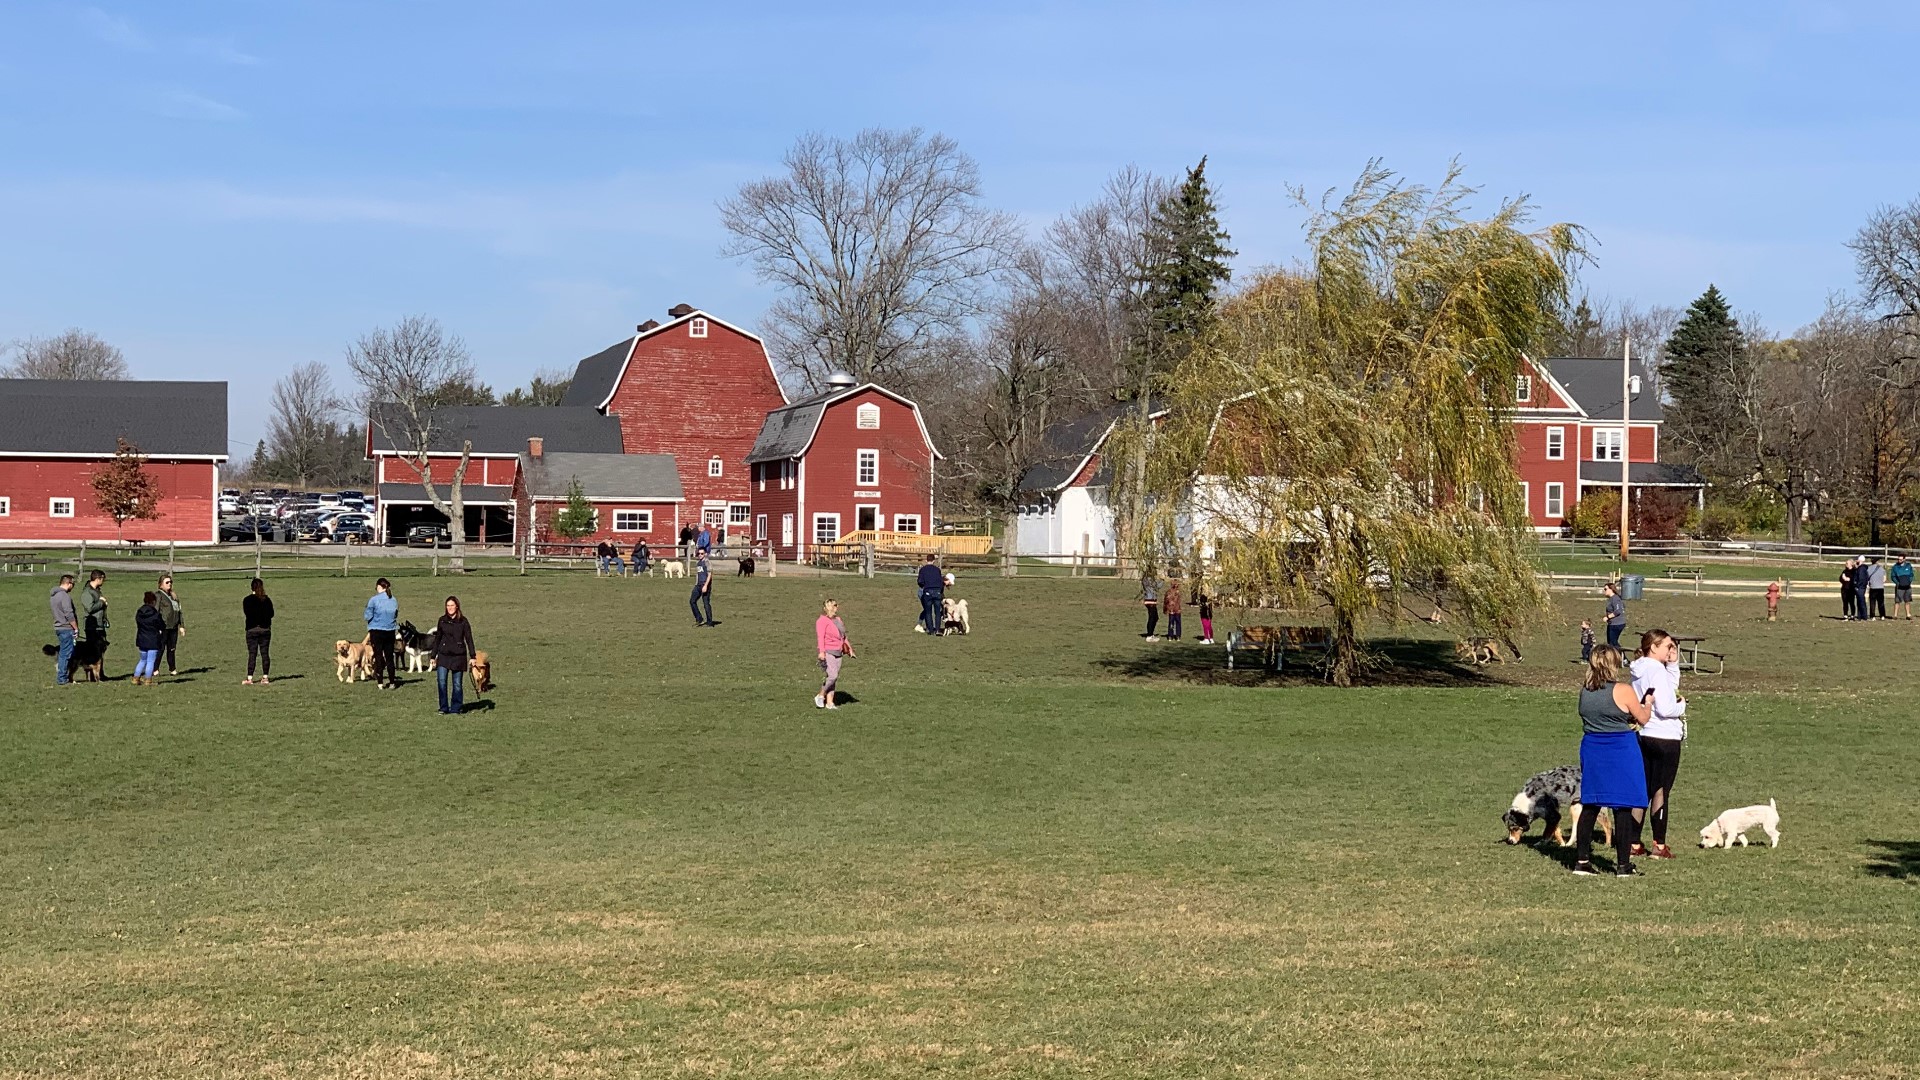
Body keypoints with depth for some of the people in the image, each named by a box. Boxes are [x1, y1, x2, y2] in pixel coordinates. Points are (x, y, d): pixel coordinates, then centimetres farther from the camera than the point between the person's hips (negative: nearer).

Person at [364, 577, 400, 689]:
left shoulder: (374, 600, -12)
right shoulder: (394, 600, 3)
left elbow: (368, 616, -10)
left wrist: (364, 614, 10)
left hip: (377, 631, -4)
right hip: (390, 631, 4)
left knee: (378, 656, 3)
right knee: (389, 657, 11)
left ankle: (380, 683, 2)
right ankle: (392, 682, 12)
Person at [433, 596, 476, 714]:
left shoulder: (463, 621, -1)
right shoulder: (442, 620, 6)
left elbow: (469, 639, -1)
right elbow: (437, 639, 13)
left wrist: (472, 657, -6)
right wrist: (433, 656, 12)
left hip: (458, 656, -2)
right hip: (443, 655, 2)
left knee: (457, 683, 3)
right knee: (441, 681, -9)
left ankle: (455, 709, 13)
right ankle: (444, 708, 0)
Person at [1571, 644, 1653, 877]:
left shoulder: (1585, 690, 2)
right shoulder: (1622, 691, -14)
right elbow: (1642, 719, -1)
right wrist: (1647, 704, 19)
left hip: (1591, 750, 5)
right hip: (1620, 752, -5)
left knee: (1590, 807, 12)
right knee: (1623, 809, 2)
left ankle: (1581, 860, 13)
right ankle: (1623, 865, 6)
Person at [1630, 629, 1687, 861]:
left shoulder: (1640, 670, 9)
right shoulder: (1657, 671, -18)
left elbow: (1670, 687, 21)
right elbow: (1664, 709, -23)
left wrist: (1673, 664, 10)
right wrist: (1682, 705, -4)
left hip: (1643, 736, 8)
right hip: (1664, 738, -8)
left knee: (1643, 790, 12)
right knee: (1661, 792, 1)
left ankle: (1634, 843, 15)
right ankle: (1659, 846, 6)